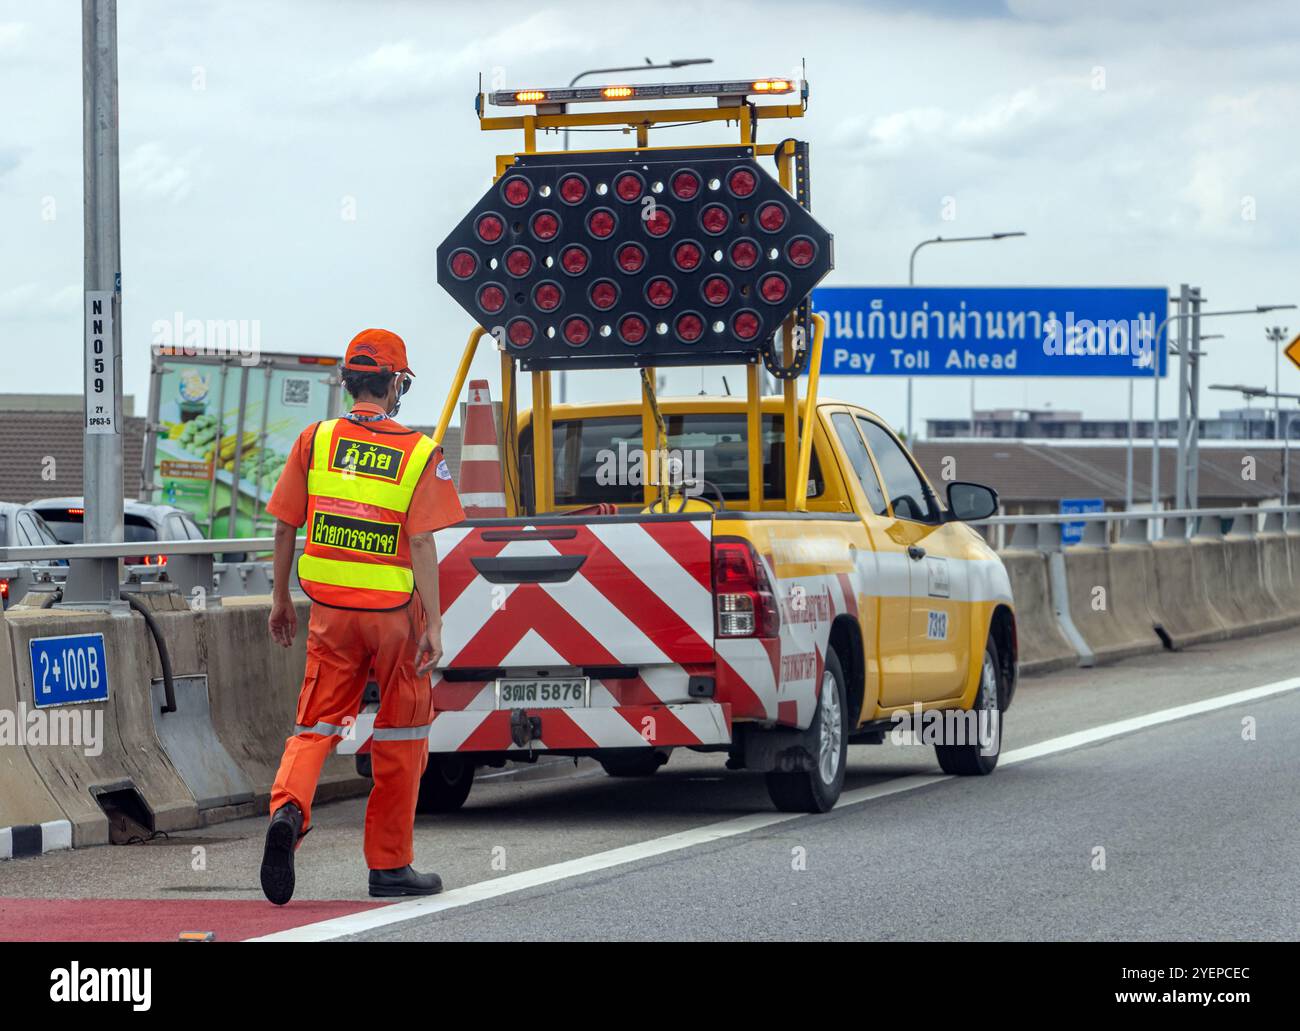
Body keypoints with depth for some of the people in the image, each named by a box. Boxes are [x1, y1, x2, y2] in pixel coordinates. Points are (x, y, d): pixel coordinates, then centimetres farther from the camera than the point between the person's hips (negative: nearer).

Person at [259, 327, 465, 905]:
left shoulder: (315, 441, -1)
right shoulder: (418, 454, -9)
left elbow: (286, 527, 3)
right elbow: (421, 543, -14)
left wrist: (280, 599, 14)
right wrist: (433, 624, -12)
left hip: (330, 608, 2)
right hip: (394, 609, -2)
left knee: (318, 722, 8)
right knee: (400, 733, 11)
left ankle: (288, 808, -22)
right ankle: (390, 865, 17)